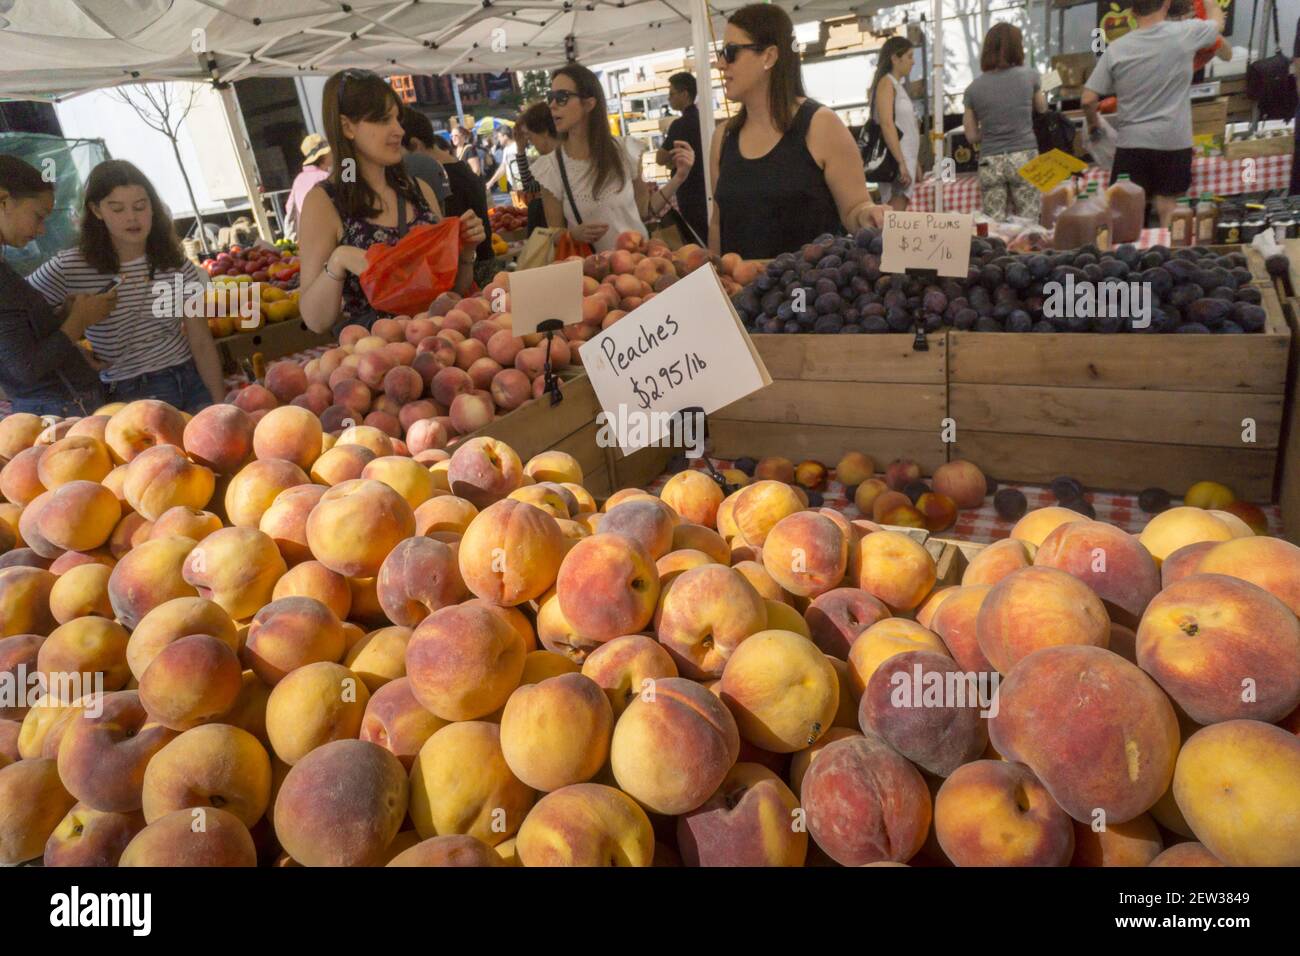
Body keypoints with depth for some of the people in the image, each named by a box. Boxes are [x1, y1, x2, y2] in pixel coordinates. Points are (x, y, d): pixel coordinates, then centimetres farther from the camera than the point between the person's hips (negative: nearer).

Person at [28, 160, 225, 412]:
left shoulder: (177, 265, 1)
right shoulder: (69, 268, -7)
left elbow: (202, 343, 0)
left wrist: (221, 404, -7)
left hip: (193, 381, 3)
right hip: (130, 394, -2)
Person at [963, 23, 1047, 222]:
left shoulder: (974, 88, 5)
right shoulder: (1028, 75, 2)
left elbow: (972, 136, 9)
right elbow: (1042, 108, 19)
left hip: (989, 162, 2)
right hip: (1024, 157, -2)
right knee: (1029, 222, 0)